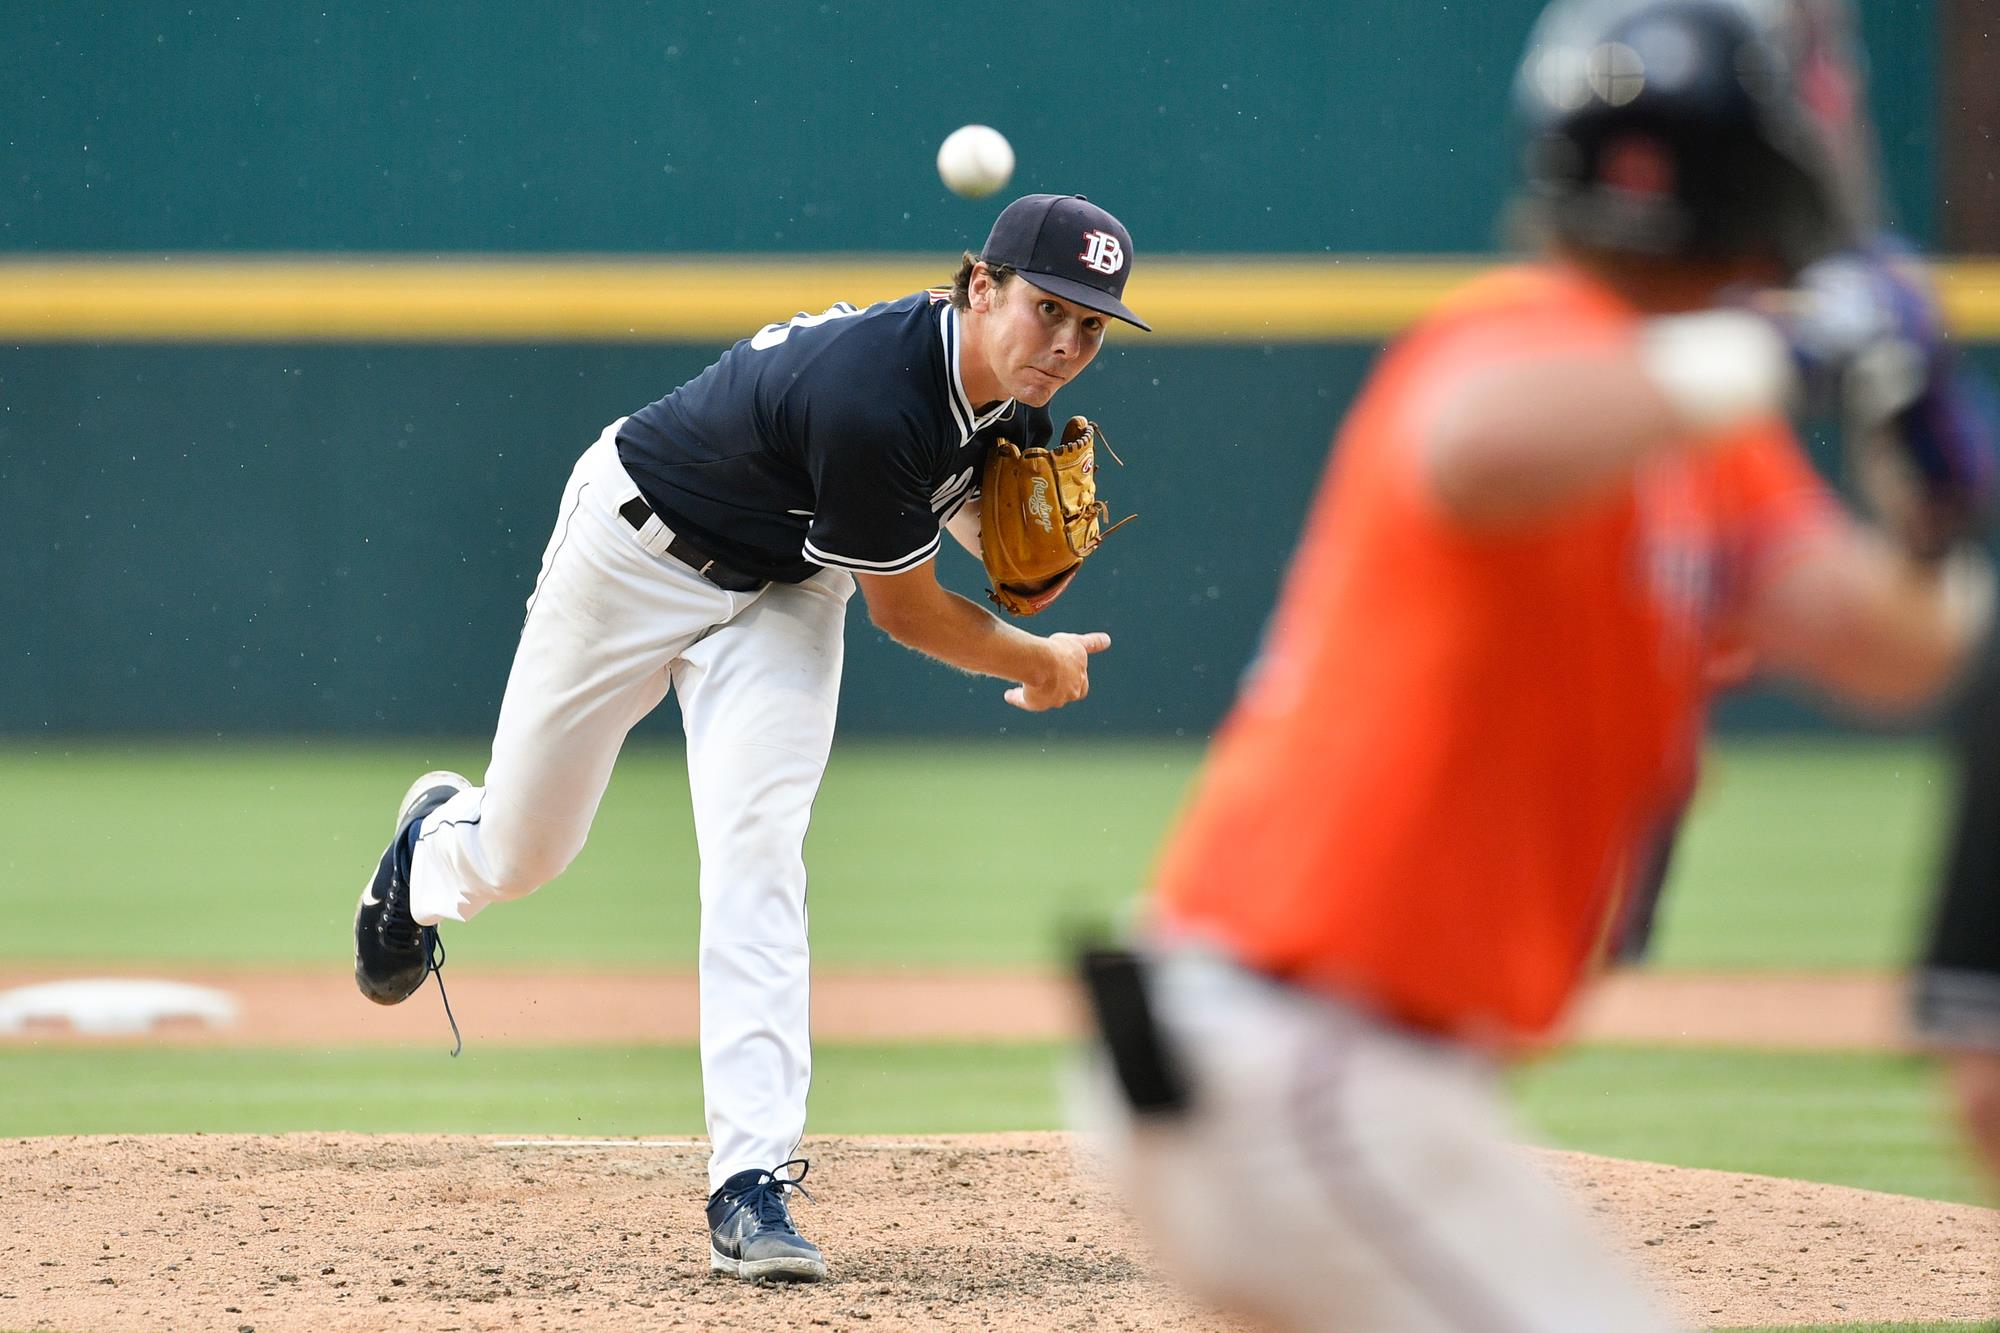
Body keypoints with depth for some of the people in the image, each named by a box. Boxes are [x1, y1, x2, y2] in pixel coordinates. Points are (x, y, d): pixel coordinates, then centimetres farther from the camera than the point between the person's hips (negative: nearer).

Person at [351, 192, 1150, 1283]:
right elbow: (907, 612, -24)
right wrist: (1040, 666, -7)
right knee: (520, 853, 10)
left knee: (756, 847, -16)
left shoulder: (1003, 382, -15)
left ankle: (750, 1187, -20)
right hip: (641, 549, -5)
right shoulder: (870, 401, -38)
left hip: (783, 586, 5)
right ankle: (436, 845, 50)